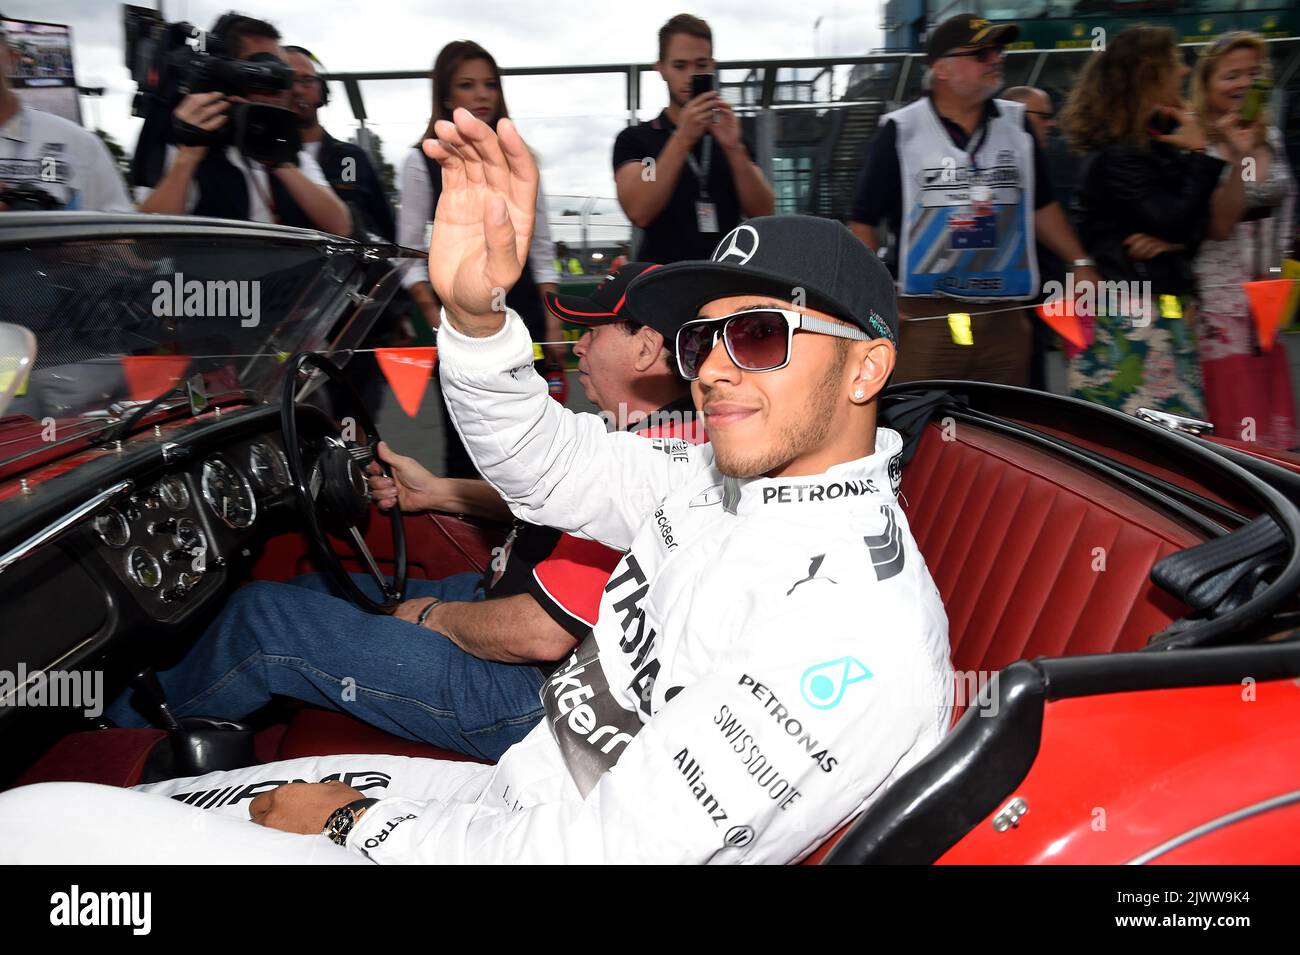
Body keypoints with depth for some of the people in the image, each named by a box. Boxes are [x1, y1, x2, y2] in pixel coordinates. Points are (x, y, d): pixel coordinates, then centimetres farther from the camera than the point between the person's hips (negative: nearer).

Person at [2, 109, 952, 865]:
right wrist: (473, 310, -13)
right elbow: (544, 465, 6)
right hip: (511, 794, 8)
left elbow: (606, 850, -26)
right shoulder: (717, 481, 1)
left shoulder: (860, 626, -26)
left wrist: (353, 820, -13)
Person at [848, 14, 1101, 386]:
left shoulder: (1017, 123, 12)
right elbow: (863, 222, -1)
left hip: (1004, 314, 4)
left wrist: (1079, 263, 13)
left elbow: (1041, 204, 21)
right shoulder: (901, 131, -1)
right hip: (925, 315, -4)